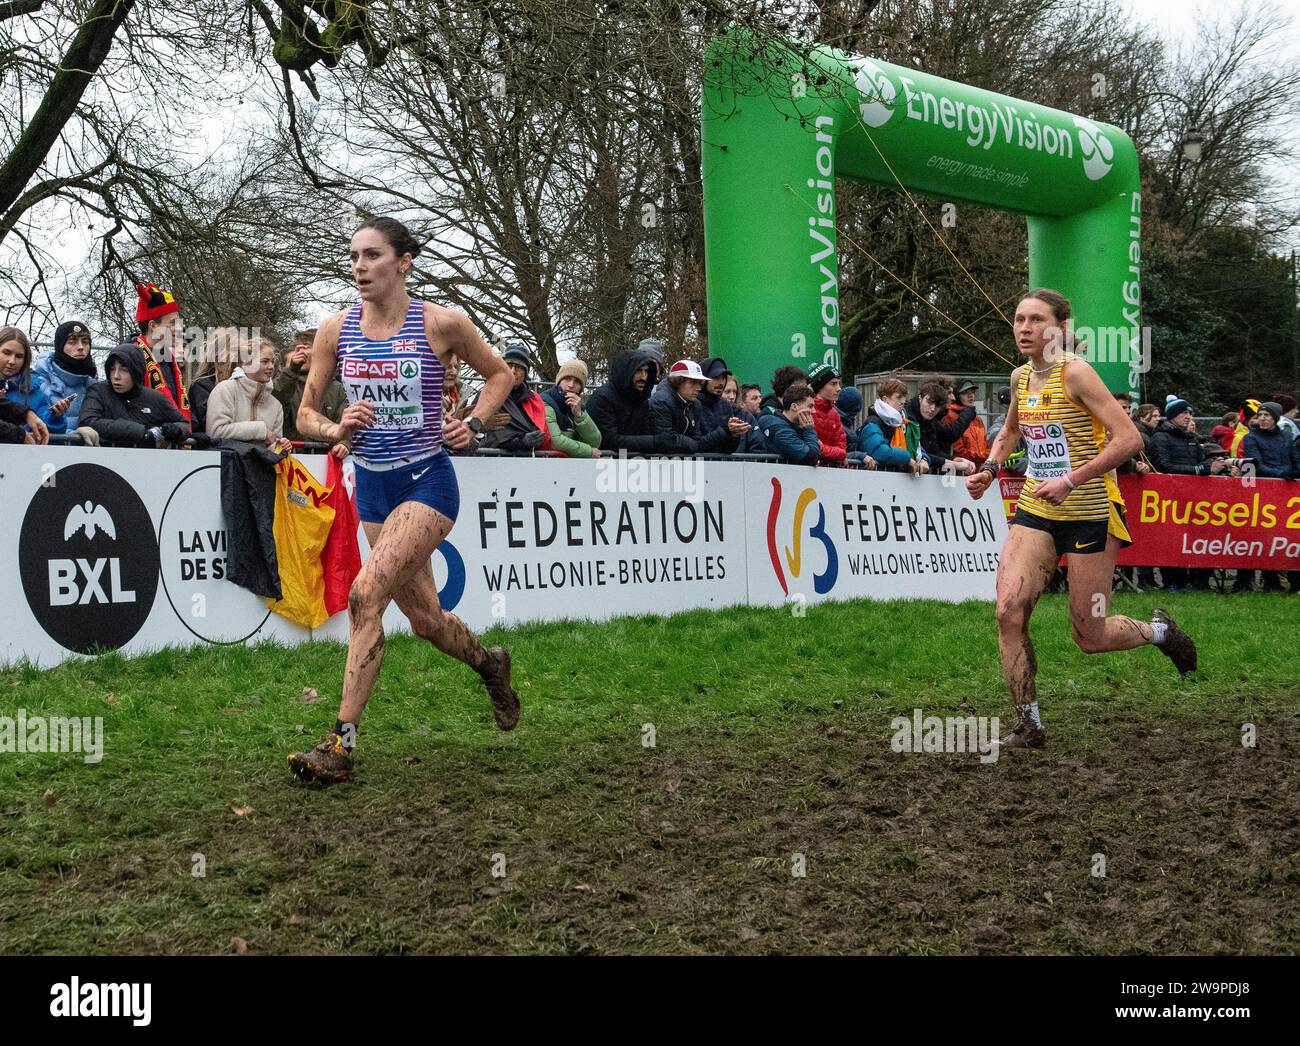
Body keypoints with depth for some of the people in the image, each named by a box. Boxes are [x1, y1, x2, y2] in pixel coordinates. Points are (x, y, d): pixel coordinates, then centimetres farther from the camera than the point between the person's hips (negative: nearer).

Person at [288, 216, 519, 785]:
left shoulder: (441, 323, -8)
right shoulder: (336, 329, 1)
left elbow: (499, 374, 8)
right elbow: (306, 414, 8)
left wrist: (471, 423, -7)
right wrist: (338, 428, -13)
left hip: (427, 482, -5)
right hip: (372, 486, 5)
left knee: (365, 594, -21)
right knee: (424, 618, 13)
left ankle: (341, 745, -16)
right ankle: (489, 663, 46)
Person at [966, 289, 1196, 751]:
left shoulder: (1075, 372, -15)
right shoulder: (1021, 377, 6)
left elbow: (1129, 438, -21)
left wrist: (1072, 480, -26)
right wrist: (989, 469, 11)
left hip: (1089, 514, -6)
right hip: (1035, 511, 6)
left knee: (1090, 638, 1)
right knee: (1009, 611, -13)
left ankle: (1159, 631, 34)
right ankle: (1029, 725, 0)